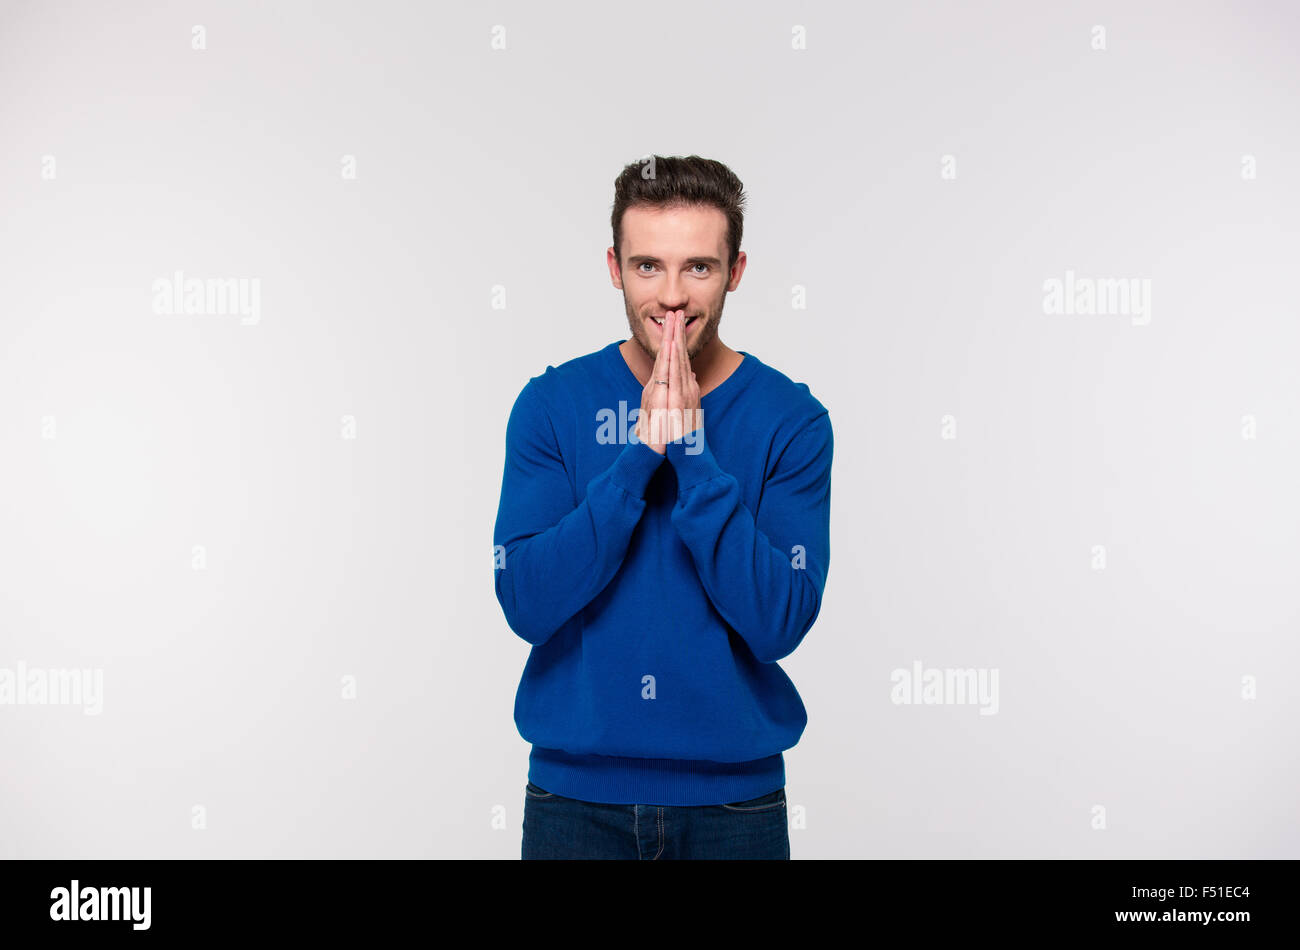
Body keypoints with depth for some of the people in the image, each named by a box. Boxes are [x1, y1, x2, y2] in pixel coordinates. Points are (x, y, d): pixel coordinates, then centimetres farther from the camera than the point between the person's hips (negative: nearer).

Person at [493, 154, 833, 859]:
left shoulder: (790, 419, -6)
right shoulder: (551, 404, -4)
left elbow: (780, 622, -15)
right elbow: (527, 603, -13)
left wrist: (693, 456, -21)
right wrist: (640, 455, -20)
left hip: (735, 798, 0)